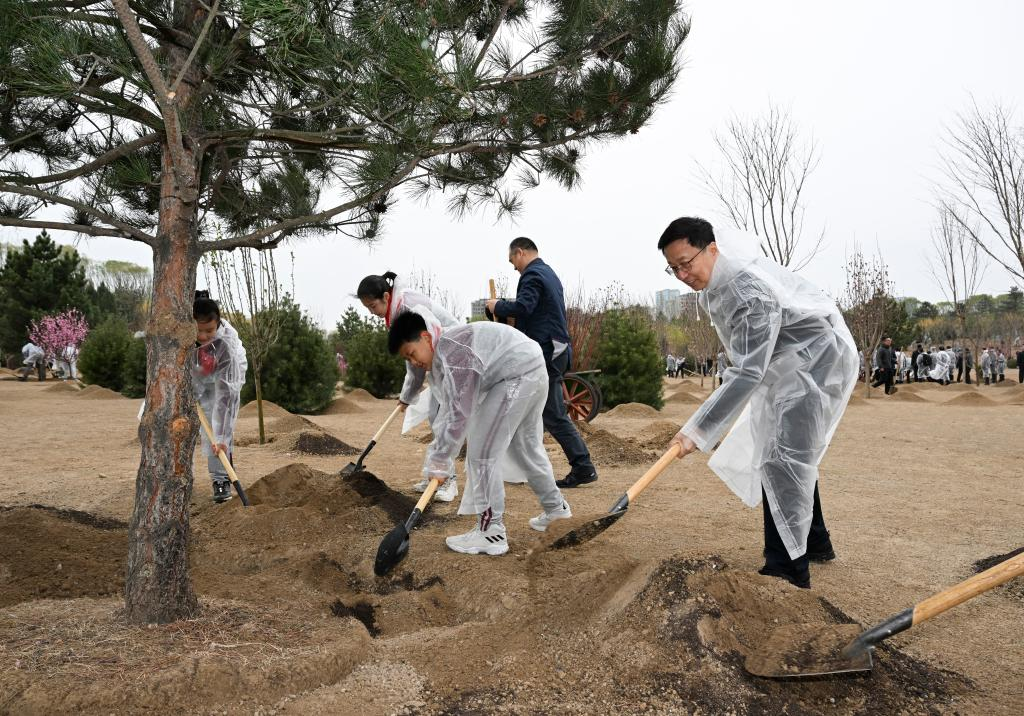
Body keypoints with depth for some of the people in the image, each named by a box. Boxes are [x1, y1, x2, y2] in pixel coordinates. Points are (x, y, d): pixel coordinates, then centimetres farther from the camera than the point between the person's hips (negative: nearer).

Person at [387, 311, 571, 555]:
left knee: (481, 453, -6)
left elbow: (459, 412, -20)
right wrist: (437, 456, 8)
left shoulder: (451, 348, -19)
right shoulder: (443, 356, 12)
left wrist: (439, 460, -14)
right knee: (527, 446, 25)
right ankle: (555, 506, 43)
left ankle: (492, 532, 0)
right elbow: (449, 409, 13)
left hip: (516, 378, -11)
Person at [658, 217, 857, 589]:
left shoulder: (748, 291, -31)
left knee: (783, 460, -15)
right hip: (786, 366, 10)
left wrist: (698, 431, -37)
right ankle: (815, 543, 31)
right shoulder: (712, 287, 0)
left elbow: (747, 373, -35)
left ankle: (788, 567, -10)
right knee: (792, 457, 16)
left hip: (819, 360, -10)